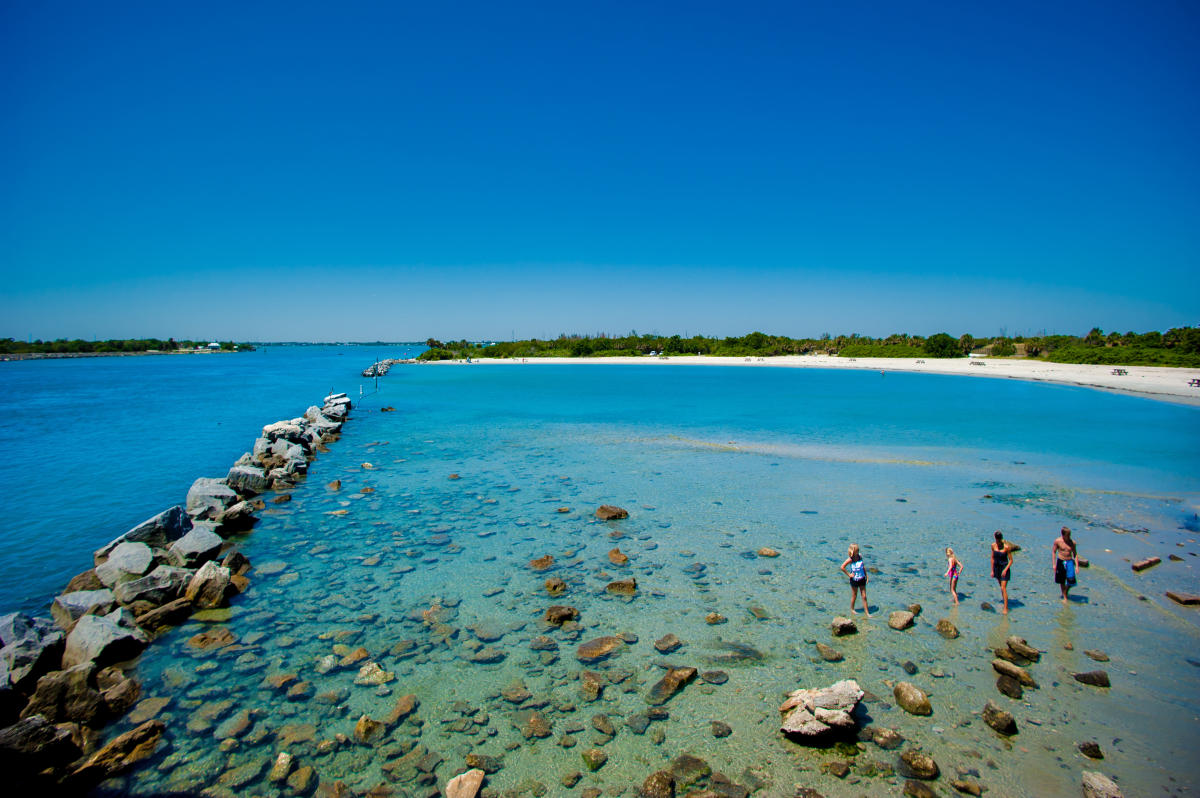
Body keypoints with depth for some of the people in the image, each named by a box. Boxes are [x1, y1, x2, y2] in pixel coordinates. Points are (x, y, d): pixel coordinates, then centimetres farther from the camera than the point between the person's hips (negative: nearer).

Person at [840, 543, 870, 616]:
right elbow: (842, 567, -20)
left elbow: (863, 566, 10)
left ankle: (867, 613, 15)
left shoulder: (860, 556, -3)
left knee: (864, 596, 7)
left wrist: (866, 576, 10)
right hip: (854, 580, -4)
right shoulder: (850, 559, -18)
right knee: (854, 596, 13)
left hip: (862, 579, 4)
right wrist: (849, 574, -14)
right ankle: (852, 609, 34)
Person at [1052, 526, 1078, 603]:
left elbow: (1075, 554, 6)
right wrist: (1053, 564, -4)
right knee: (1062, 581, 8)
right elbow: (1053, 552, -1)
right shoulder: (1057, 541, -8)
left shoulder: (1072, 542, -3)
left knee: (1071, 581, -9)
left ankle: (1066, 591, 23)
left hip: (1069, 562, 1)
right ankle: (1065, 597, 24)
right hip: (1060, 562, -1)